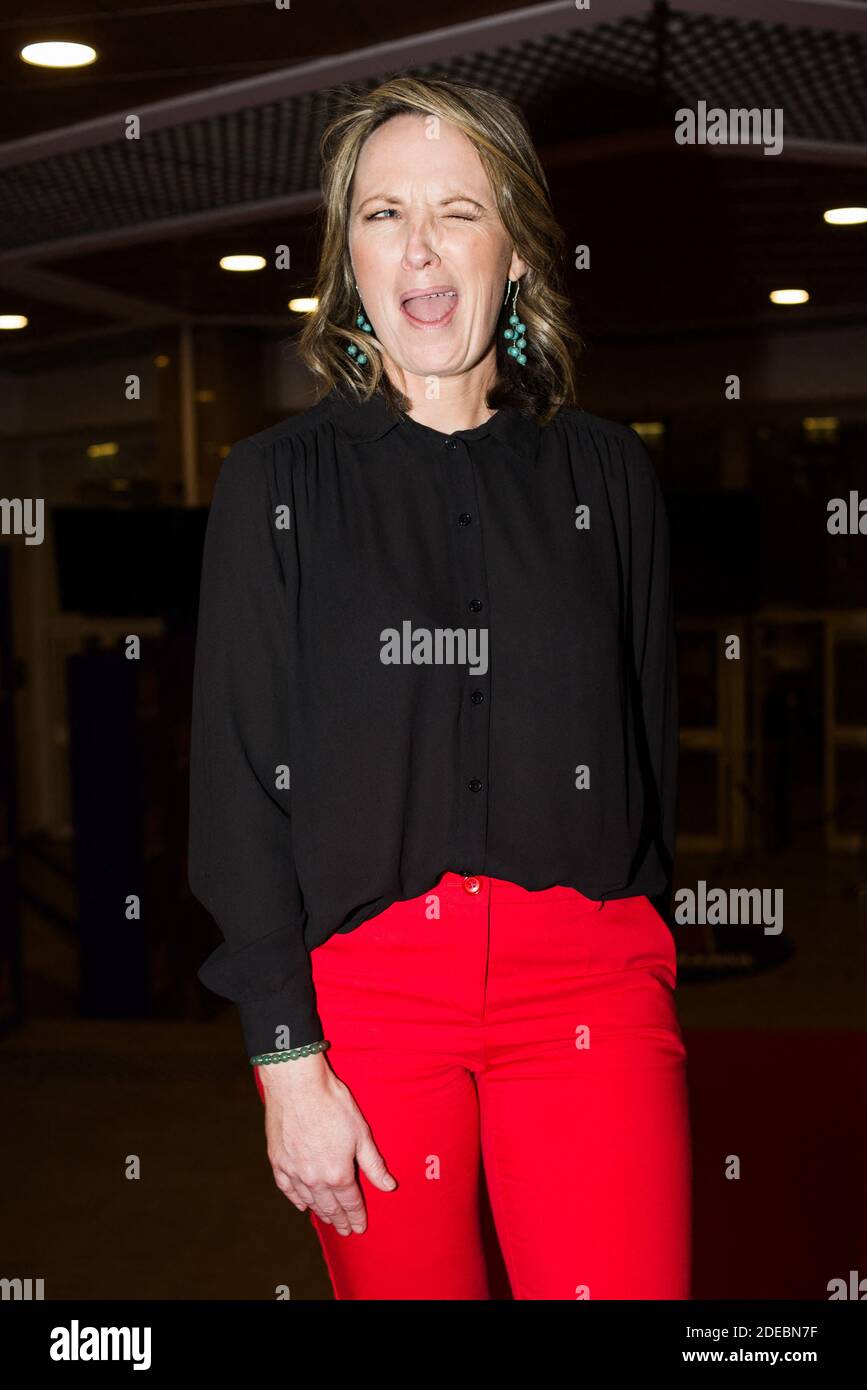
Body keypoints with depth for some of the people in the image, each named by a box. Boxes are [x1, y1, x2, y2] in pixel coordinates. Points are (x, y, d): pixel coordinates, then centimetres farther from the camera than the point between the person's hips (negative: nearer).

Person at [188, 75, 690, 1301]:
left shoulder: (607, 474, 7)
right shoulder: (276, 483, 3)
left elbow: (650, 745, 12)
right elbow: (237, 777, -2)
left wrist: (632, 956, 10)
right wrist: (287, 1058, -8)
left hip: (586, 980, 1)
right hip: (362, 983, 0)